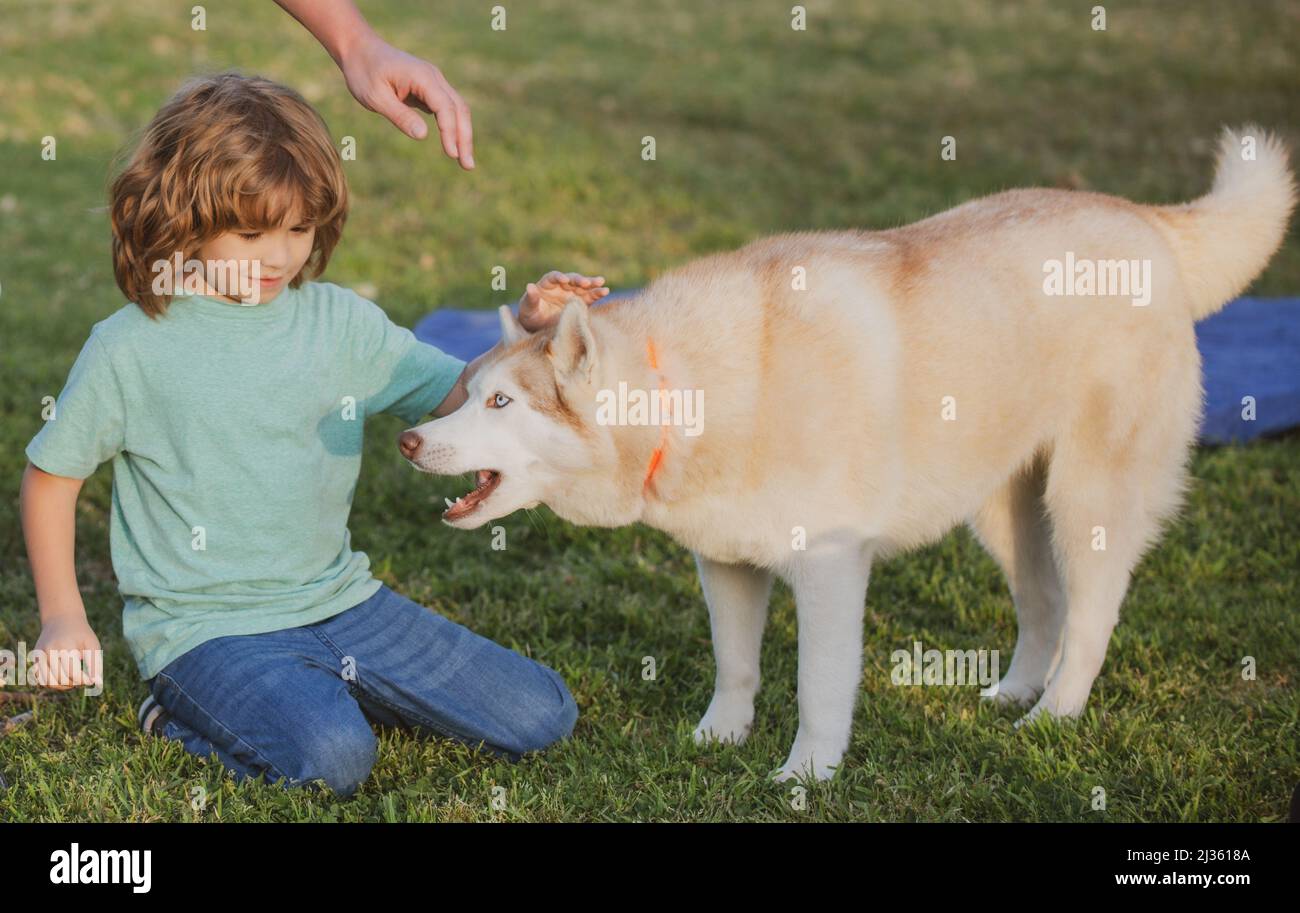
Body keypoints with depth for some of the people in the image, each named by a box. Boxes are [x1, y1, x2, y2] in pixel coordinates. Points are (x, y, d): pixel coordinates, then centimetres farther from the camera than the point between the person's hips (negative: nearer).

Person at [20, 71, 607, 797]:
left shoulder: (338, 320, 4)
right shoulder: (131, 348, -8)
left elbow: (459, 394, 7)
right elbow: (52, 472, 3)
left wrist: (529, 334, -12)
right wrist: (63, 618, 0)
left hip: (338, 598, 5)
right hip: (206, 625, -5)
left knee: (542, 716, 1)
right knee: (331, 760, -32)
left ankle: (314, 692, 13)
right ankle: (187, 717, -2)